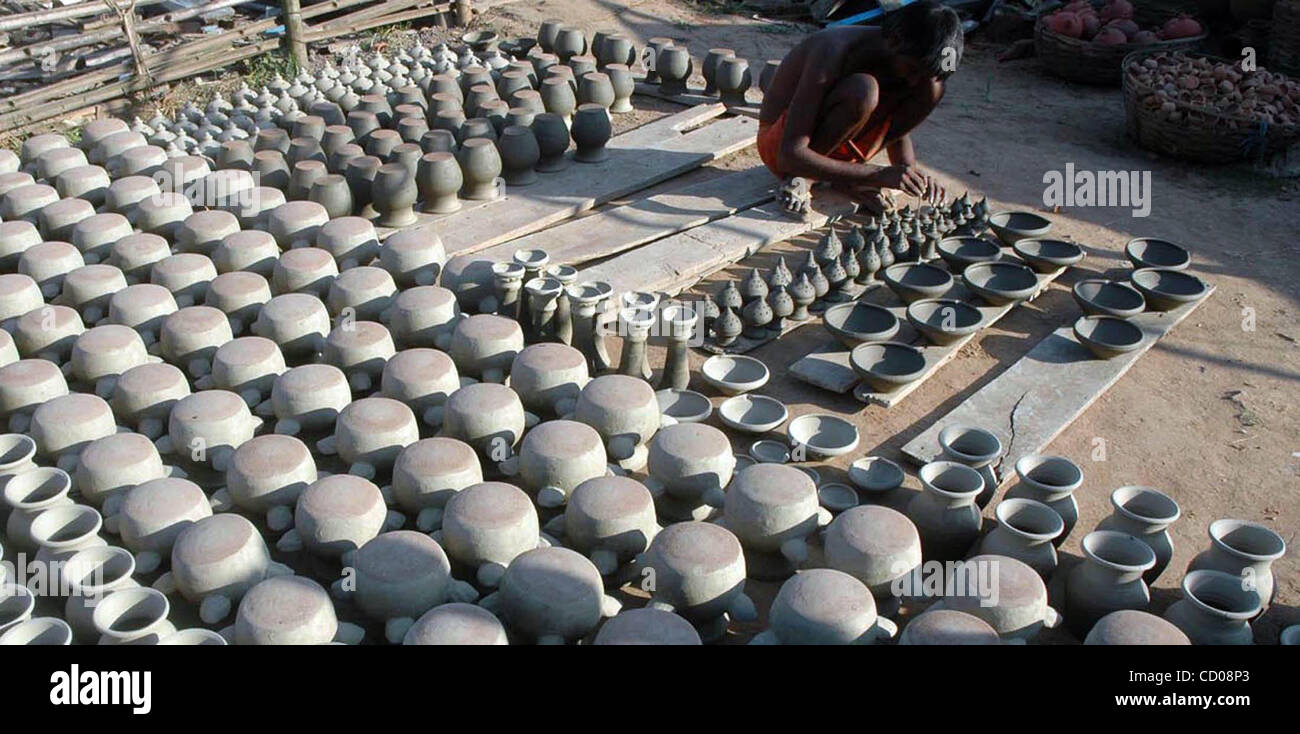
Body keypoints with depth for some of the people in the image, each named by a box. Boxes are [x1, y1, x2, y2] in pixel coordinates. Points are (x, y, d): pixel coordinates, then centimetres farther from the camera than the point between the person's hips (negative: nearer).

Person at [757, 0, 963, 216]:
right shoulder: (833, 53, -28)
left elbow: (898, 131, 9)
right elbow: (790, 156, -34)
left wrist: (910, 172, -14)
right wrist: (878, 175, -37)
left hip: (836, 147, 7)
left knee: (932, 89, -11)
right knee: (863, 91, -36)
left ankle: (841, 175, -8)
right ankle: (799, 178, -16)